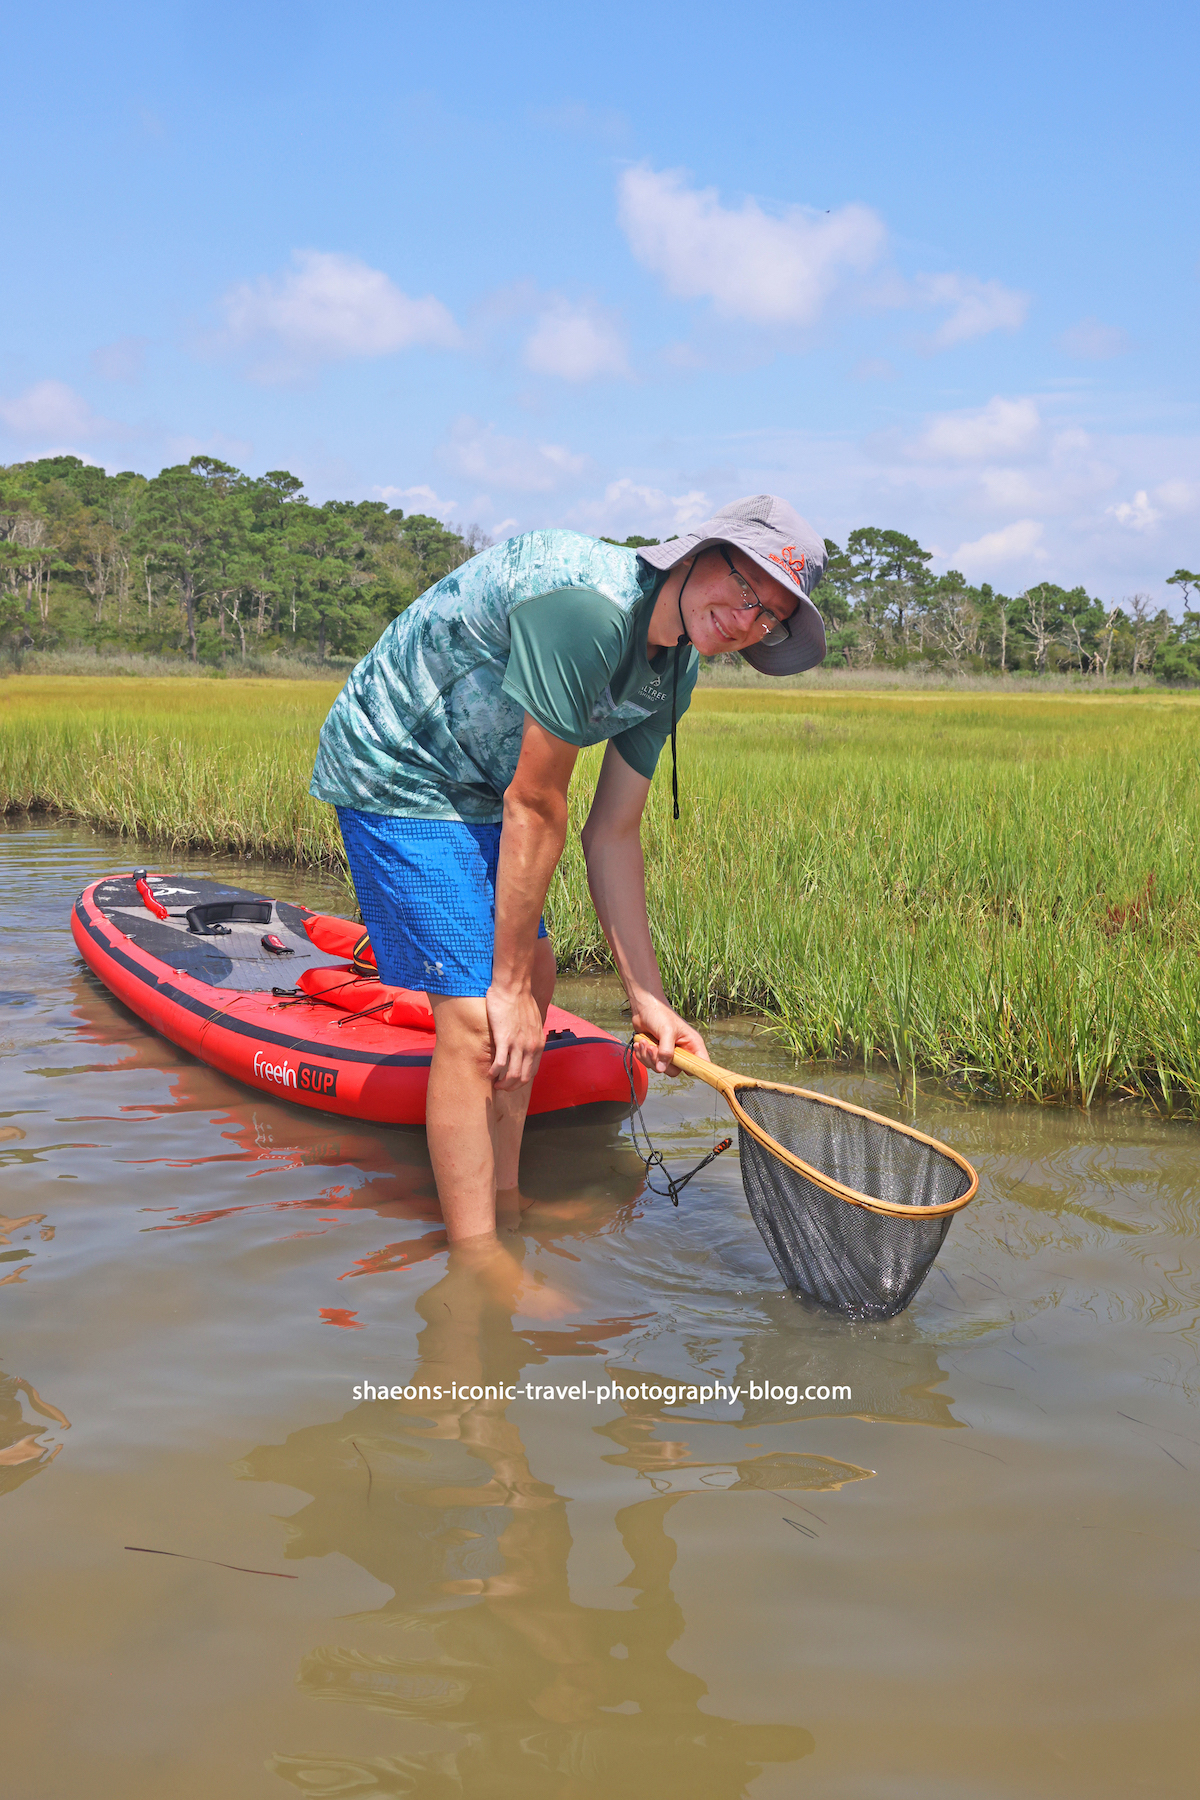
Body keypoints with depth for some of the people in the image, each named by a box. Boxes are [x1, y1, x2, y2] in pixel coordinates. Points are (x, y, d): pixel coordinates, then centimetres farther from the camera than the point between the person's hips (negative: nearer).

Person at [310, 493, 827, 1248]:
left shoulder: (675, 671, 0)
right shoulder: (587, 604, -30)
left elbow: (613, 835, 3)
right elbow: (537, 807, -26)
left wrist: (649, 999, 2)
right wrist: (508, 983, -19)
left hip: (471, 784, 10)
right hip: (396, 768, -10)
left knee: (532, 975, 16)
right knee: (480, 1012, -14)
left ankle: (503, 1199, 28)